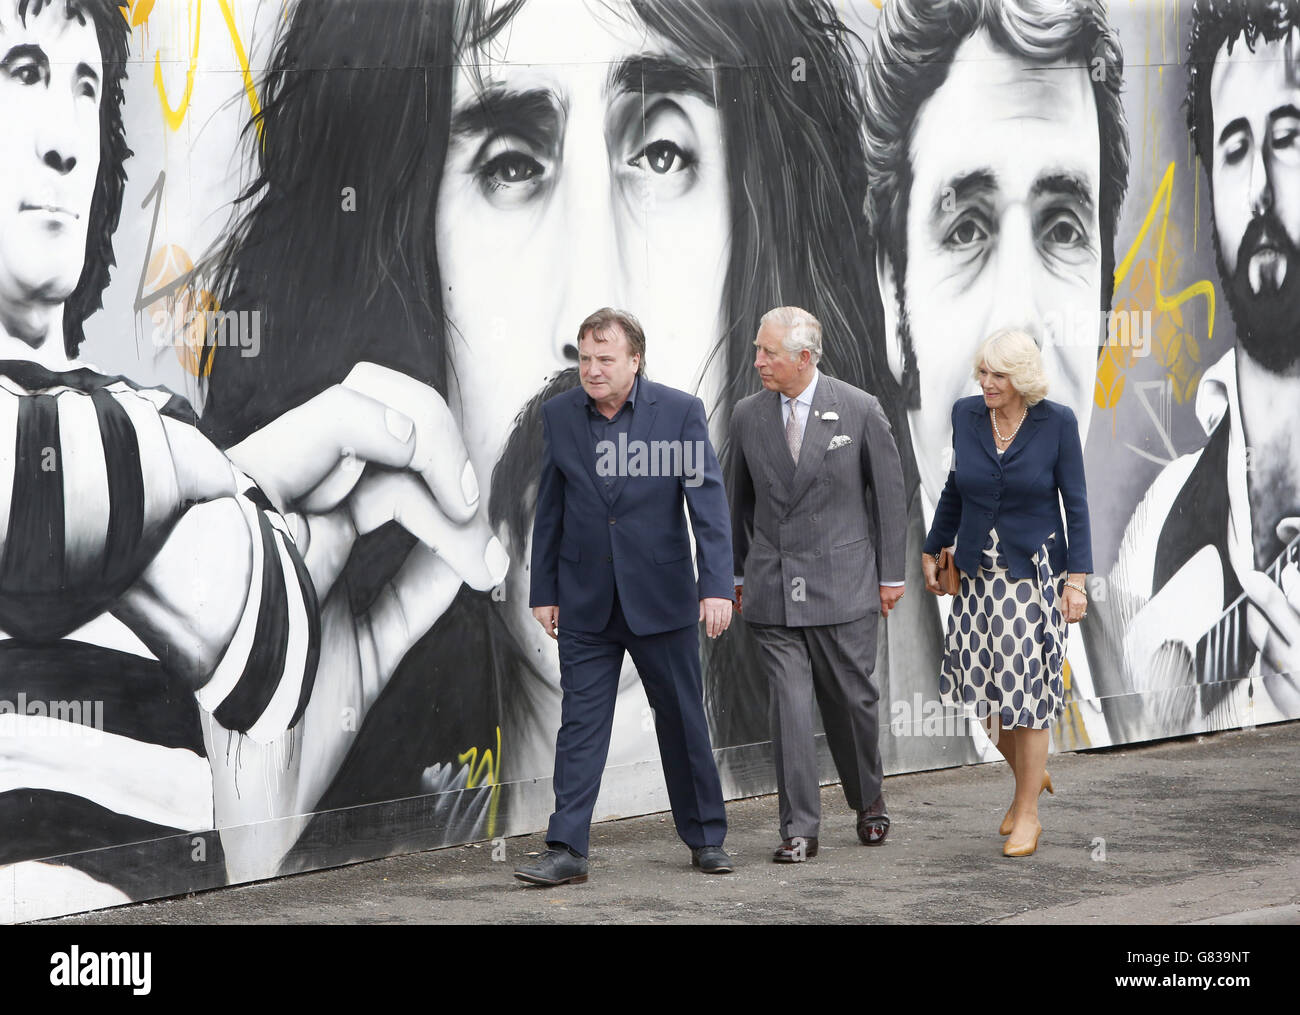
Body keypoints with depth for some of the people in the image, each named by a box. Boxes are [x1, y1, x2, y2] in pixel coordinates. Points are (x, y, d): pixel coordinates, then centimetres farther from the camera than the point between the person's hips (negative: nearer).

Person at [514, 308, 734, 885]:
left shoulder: (680, 411, -7)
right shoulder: (559, 415, 2)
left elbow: (708, 501, -9)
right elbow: (550, 510, 8)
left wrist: (716, 585, -17)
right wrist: (542, 591, 6)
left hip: (661, 596, -2)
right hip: (585, 602, 2)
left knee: (683, 720, 8)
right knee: (580, 723, -1)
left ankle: (705, 838, 22)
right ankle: (567, 851, -2)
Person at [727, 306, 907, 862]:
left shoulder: (859, 410, -4)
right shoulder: (747, 415, 4)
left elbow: (889, 492, 2)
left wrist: (890, 573, 2)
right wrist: (737, 573, 15)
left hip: (842, 582, -2)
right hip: (772, 587, 2)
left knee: (851, 699, 6)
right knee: (788, 702, -5)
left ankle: (869, 801, 30)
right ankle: (799, 828, -1)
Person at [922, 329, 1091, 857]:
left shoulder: (1057, 422, -8)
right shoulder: (966, 415, 1)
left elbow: (1075, 503, -5)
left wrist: (1077, 578, -9)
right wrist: (932, 551, 17)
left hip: (1034, 573, -4)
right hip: (978, 573, 4)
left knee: (1026, 692, -1)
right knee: (984, 688, 5)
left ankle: (1027, 815, 10)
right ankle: (1029, 774, 32)